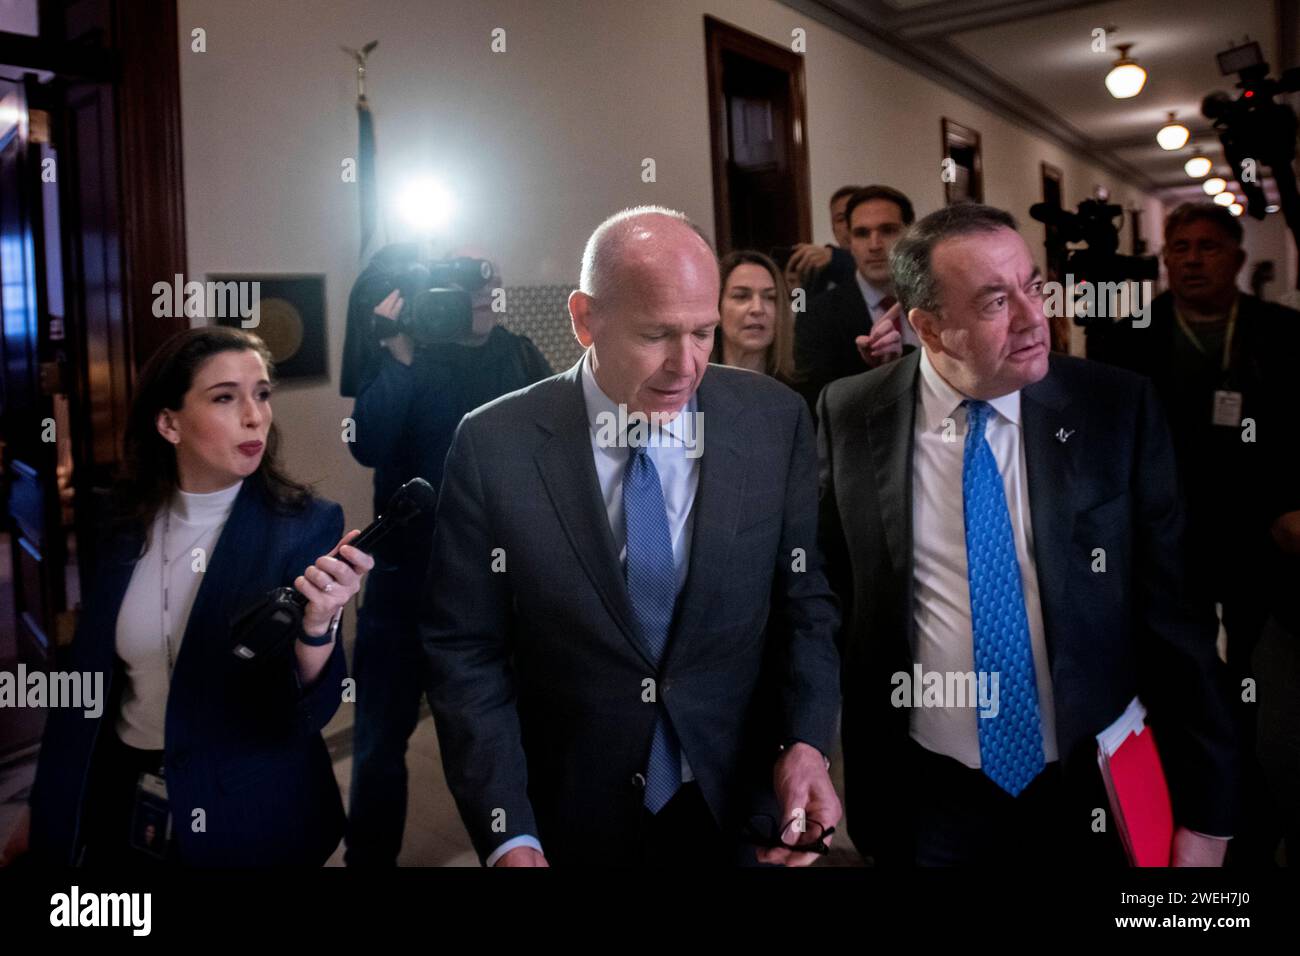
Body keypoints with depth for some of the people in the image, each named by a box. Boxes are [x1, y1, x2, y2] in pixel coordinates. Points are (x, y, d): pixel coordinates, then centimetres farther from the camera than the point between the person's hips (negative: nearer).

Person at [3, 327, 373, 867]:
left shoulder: (306, 525, -16)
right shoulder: (124, 521, -4)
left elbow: (309, 710, -20)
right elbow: (90, 677, 6)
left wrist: (317, 625, -39)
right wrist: (48, 808, 12)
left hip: (248, 818, -3)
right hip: (121, 806, 3)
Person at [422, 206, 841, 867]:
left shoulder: (775, 421, -8)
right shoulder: (493, 446, -13)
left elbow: (804, 603, -1)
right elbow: (466, 652, -9)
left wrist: (805, 743, -14)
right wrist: (506, 836, -14)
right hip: (570, 822, -1)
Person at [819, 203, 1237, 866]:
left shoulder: (1119, 410, -9)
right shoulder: (851, 417, -7)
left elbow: (1172, 612, -6)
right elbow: (824, 592, 2)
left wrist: (1203, 809, -4)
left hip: (1090, 792, 1)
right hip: (925, 797, 0)